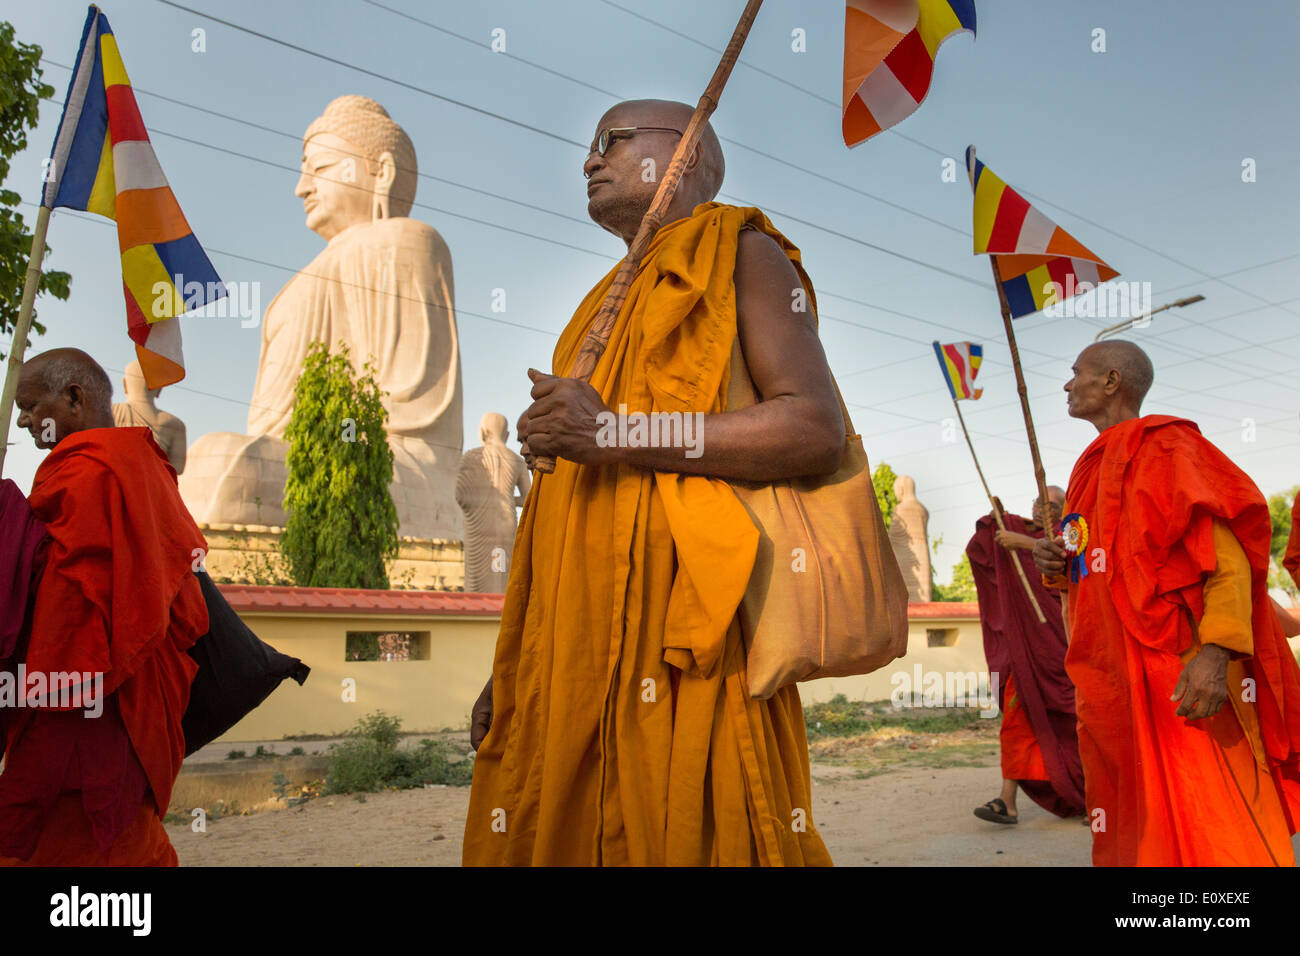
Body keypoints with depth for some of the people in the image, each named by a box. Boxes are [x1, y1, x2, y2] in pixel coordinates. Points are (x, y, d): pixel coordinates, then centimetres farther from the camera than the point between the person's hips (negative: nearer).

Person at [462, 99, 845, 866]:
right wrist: (514, 664, 17)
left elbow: (817, 428, -13)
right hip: (573, 652, 7)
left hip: (678, 641, -7)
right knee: (551, 834, 8)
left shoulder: (740, 255, 4)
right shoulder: (611, 300, 25)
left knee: (681, 838, -5)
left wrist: (614, 434, -17)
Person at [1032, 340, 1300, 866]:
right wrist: (1056, 563, 3)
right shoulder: (1094, 466, 18)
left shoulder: (1164, 446, -7)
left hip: (1179, 680, -8)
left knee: (1204, 834, -7)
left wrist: (1216, 649, -29)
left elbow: (1228, 552, -17)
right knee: (1131, 835, 14)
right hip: (1110, 681, 8)